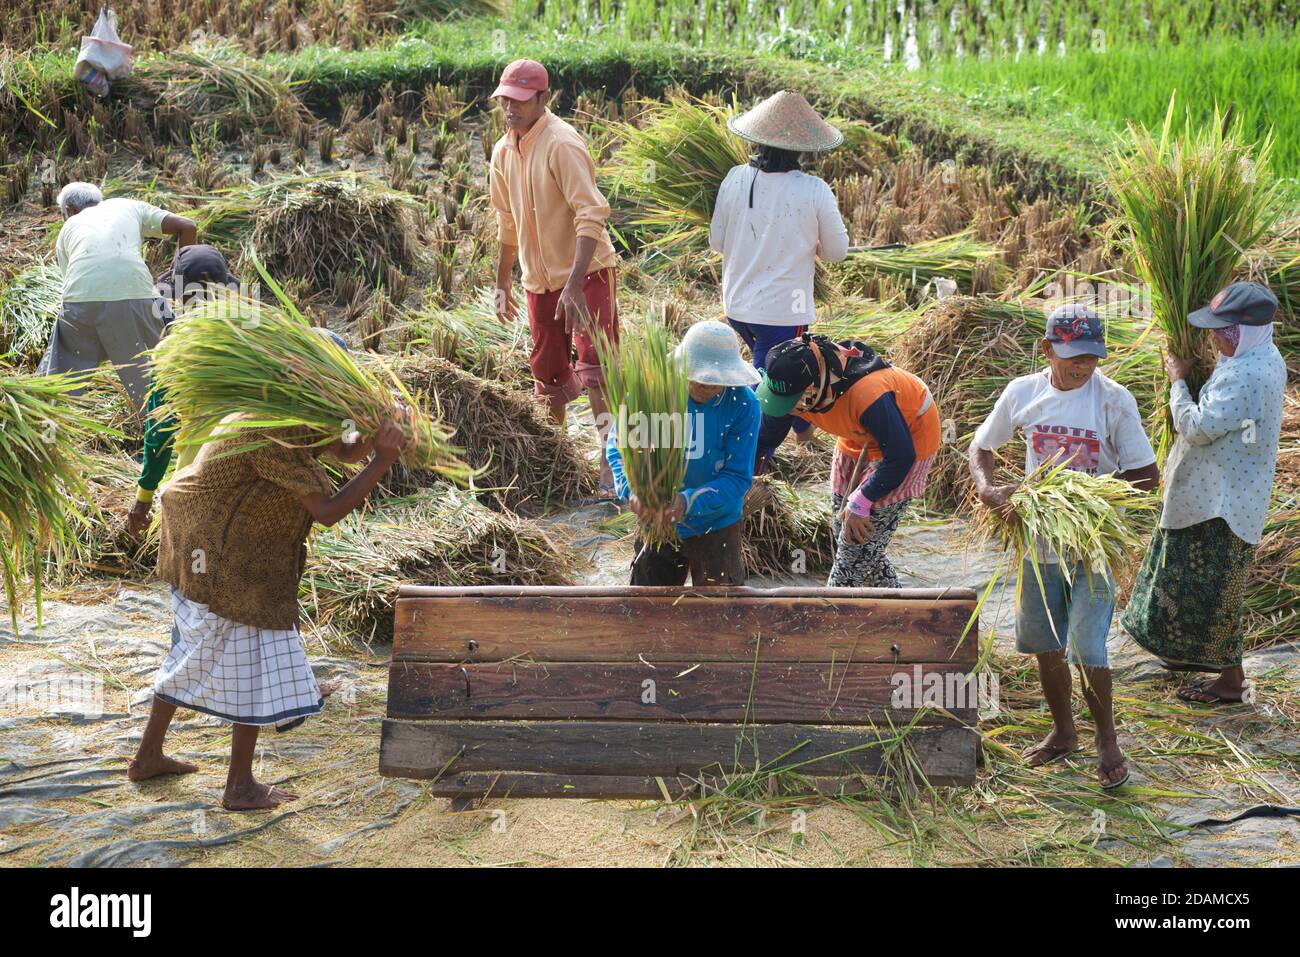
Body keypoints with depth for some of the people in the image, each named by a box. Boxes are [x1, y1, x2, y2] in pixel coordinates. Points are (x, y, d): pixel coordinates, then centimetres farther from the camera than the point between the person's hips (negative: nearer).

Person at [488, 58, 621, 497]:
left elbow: (591, 215, -26)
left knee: (595, 371, -15)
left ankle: (612, 468, -12)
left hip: (585, 273, -8)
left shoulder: (563, 144, -18)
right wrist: (502, 282, 22)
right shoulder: (503, 152, 7)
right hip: (540, 279, 8)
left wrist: (574, 285, -34)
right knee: (548, 373, 17)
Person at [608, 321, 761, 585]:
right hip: (656, 522, 2)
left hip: (717, 526, -2)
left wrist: (687, 502, -36)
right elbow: (618, 442, -11)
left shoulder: (742, 403, -21)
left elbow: (738, 477, -21)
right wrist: (631, 489, -30)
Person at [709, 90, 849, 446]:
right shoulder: (814, 191, -16)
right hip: (783, 310, -5)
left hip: (736, 305, 5)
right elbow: (837, 251, -4)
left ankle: (803, 426, 48)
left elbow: (717, 241, 3)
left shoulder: (735, 179, -7)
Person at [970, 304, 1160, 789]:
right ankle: (1063, 731, 36)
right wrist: (987, 489, -11)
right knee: (1044, 646, 14)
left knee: (1086, 650, -5)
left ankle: (1107, 739, 19)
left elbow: (1147, 474, -8)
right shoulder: (1022, 393, -3)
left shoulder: (1113, 400, -11)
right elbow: (981, 446, 9)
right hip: (1039, 542, 4)